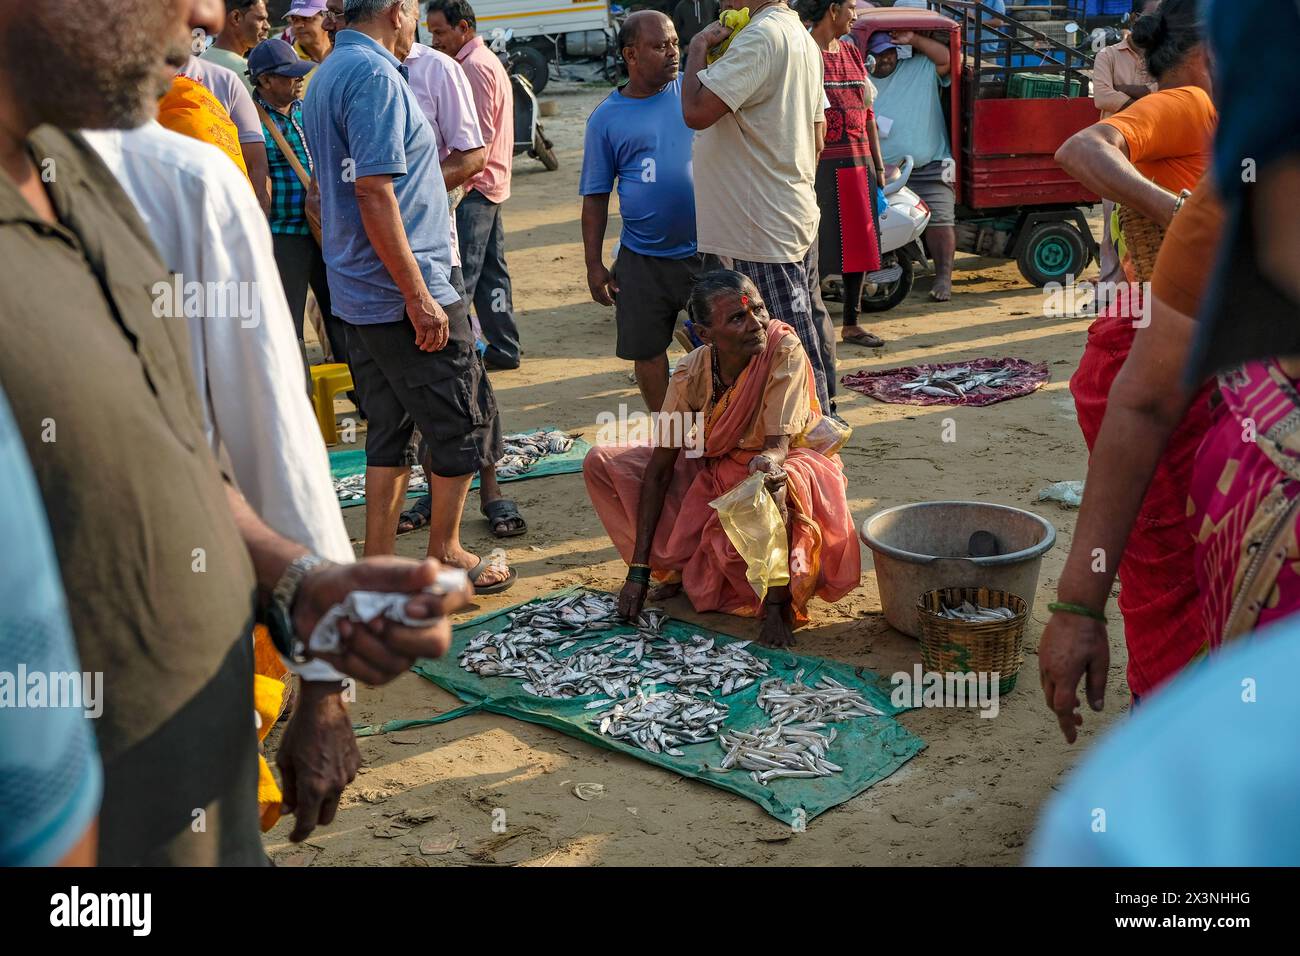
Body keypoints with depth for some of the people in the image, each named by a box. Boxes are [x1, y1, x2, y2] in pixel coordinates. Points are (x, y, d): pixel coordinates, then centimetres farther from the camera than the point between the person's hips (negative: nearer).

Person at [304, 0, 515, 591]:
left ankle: (379, 564, 18)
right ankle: (444, 555, 15)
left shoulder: (328, 74, 15)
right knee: (464, 426, 4)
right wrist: (419, 294, -22)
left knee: (390, 430, 15)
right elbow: (374, 193, -23)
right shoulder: (374, 74, -16)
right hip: (403, 294, -10)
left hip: (358, 295, 10)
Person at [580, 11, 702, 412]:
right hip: (643, 259, 0)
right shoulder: (606, 117, 1)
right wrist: (594, 265, 1)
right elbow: (595, 198, 4)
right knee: (646, 350, 8)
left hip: (708, 248, 0)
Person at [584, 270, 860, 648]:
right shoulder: (692, 372, -17)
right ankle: (680, 567, 1)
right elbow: (659, 467, -14)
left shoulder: (784, 351, -25)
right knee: (601, 462, -9)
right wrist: (638, 569, -17)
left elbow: (777, 447, -28)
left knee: (770, 484, -43)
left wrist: (766, 463, -57)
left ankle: (779, 602, -19)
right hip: (715, 472, 4)